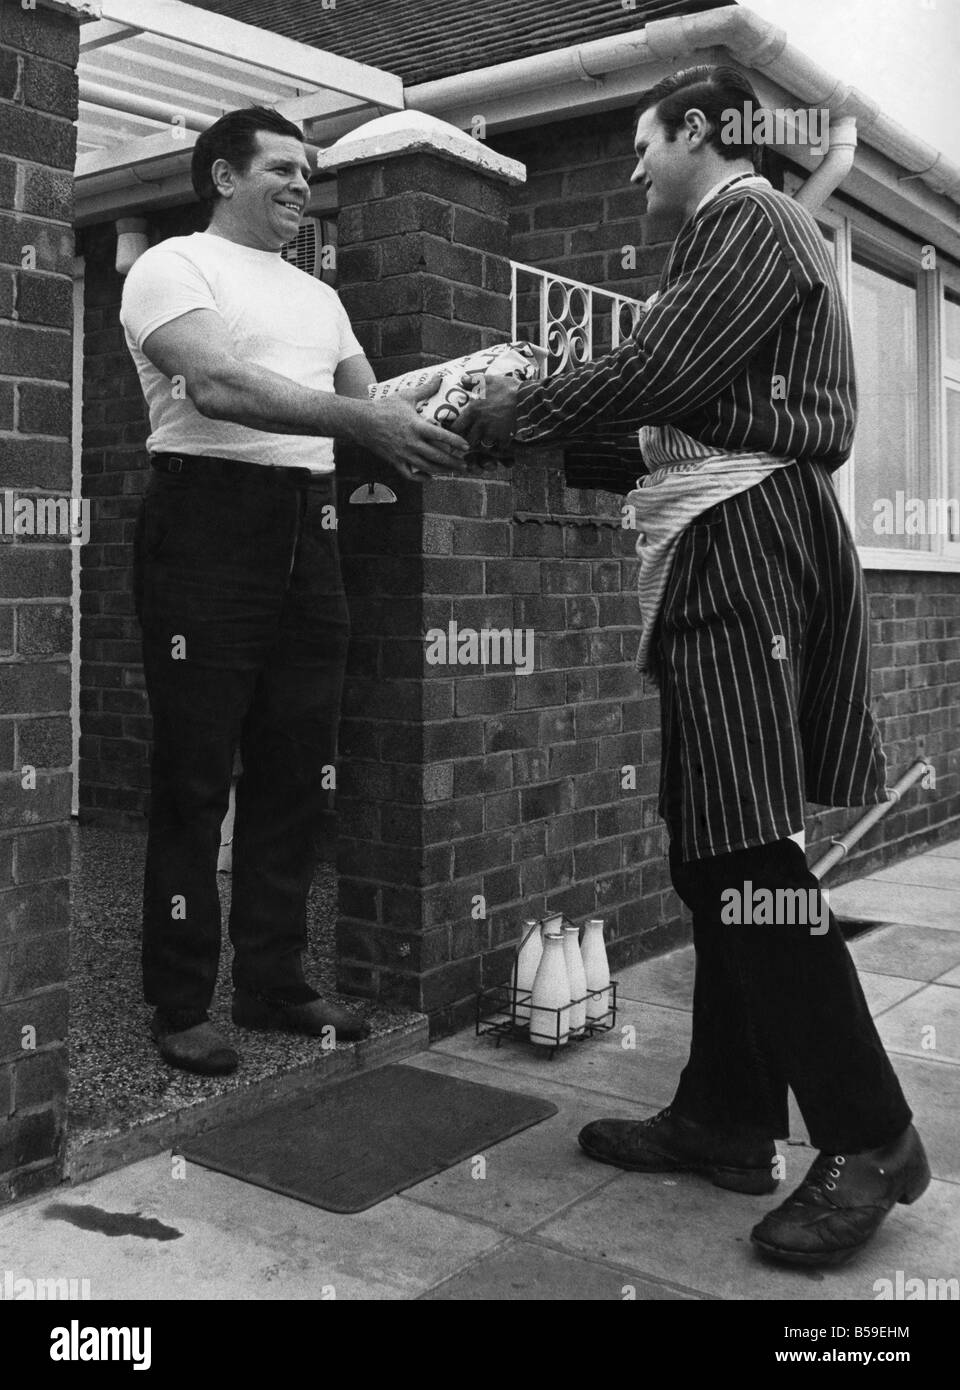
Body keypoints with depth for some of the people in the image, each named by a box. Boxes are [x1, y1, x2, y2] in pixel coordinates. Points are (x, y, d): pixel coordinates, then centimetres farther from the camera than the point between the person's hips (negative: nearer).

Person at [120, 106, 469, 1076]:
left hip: (306, 529, 7)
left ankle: (274, 984, 20)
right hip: (207, 519, -7)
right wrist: (361, 420, -28)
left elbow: (372, 402, 13)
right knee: (195, 775, -2)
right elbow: (218, 386, -18)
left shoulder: (318, 295, 23)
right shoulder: (173, 266, 0)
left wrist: (447, 425, -7)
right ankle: (180, 1005, 9)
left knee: (296, 773, 8)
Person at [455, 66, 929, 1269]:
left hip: (740, 534, -10)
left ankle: (867, 1137, -2)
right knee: (720, 842, 8)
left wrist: (516, 413, -4)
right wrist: (532, 409, 15)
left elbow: (655, 371, -15)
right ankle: (727, 1117, 16)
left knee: (751, 843, -11)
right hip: (733, 534, 10)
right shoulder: (744, 230, 25)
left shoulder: (750, 219, -4)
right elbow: (682, 396, 19)